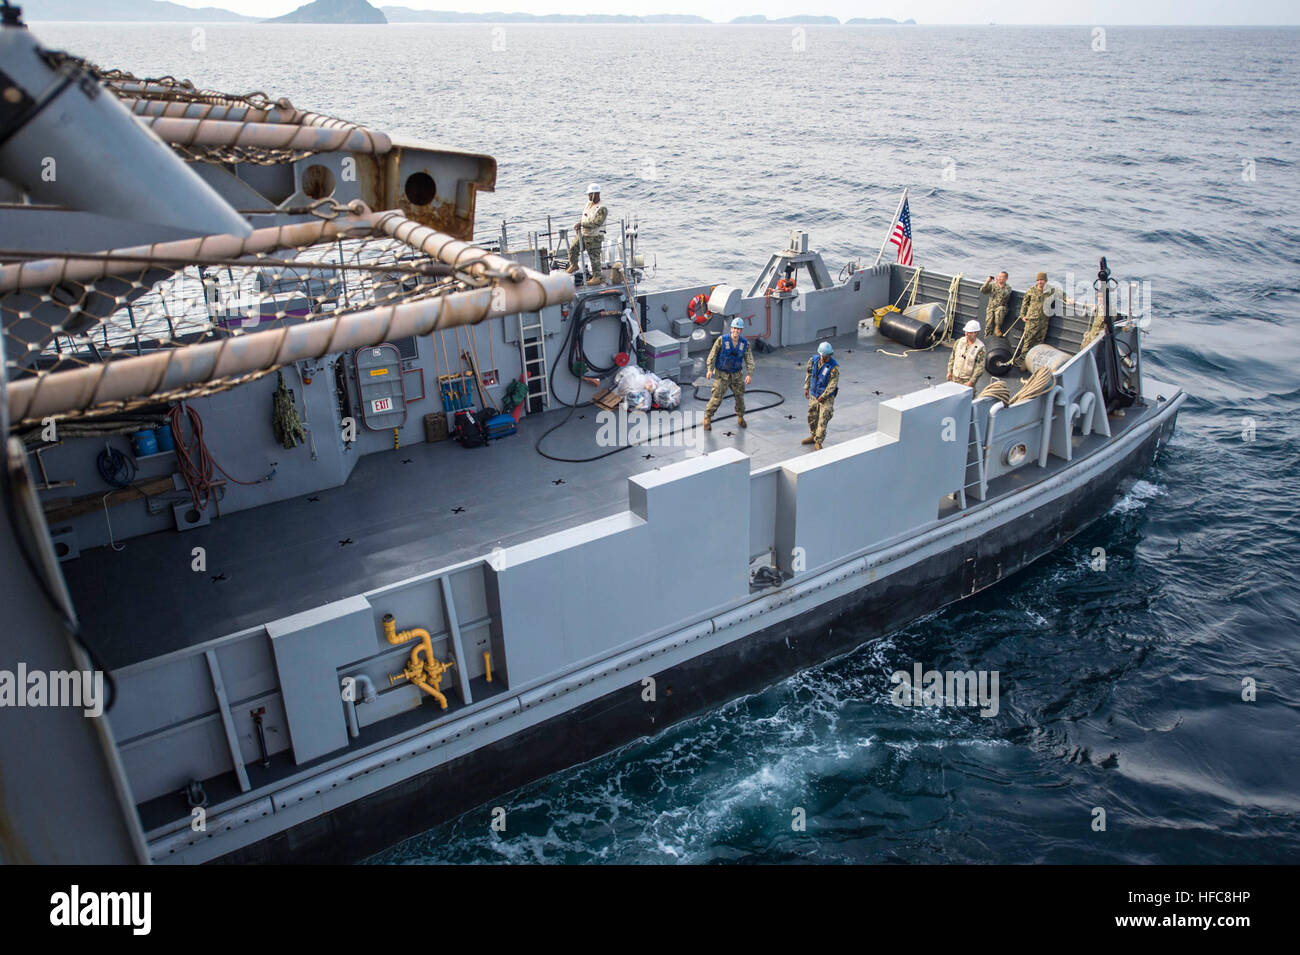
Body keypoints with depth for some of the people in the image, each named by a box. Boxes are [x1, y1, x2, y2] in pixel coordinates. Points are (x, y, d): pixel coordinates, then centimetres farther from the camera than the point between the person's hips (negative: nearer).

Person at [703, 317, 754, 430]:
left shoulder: (745, 343, -10)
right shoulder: (722, 340, -18)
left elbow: (749, 360, -11)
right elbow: (713, 354, -12)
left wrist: (749, 374, -25)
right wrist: (710, 369, -23)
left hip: (736, 374, 3)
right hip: (722, 374, -3)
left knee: (740, 396, 9)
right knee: (717, 397, -9)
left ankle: (740, 417, 33)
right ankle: (707, 418, 8)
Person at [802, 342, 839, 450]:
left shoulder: (834, 367, -22)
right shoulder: (813, 360, -6)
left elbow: (833, 385, -19)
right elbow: (808, 374, 11)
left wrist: (823, 397, -16)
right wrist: (806, 388, 14)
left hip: (827, 397, -6)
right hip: (814, 394, 6)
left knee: (823, 420, -8)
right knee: (812, 417, 18)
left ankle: (818, 443, -3)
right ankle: (813, 436, 38)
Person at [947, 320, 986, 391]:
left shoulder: (980, 347, -15)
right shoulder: (960, 341, 0)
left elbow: (980, 367, -15)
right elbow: (952, 357, 12)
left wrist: (971, 382, -17)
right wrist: (949, 371, 8)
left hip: (967, 380, -5)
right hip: (955, 377, 5)